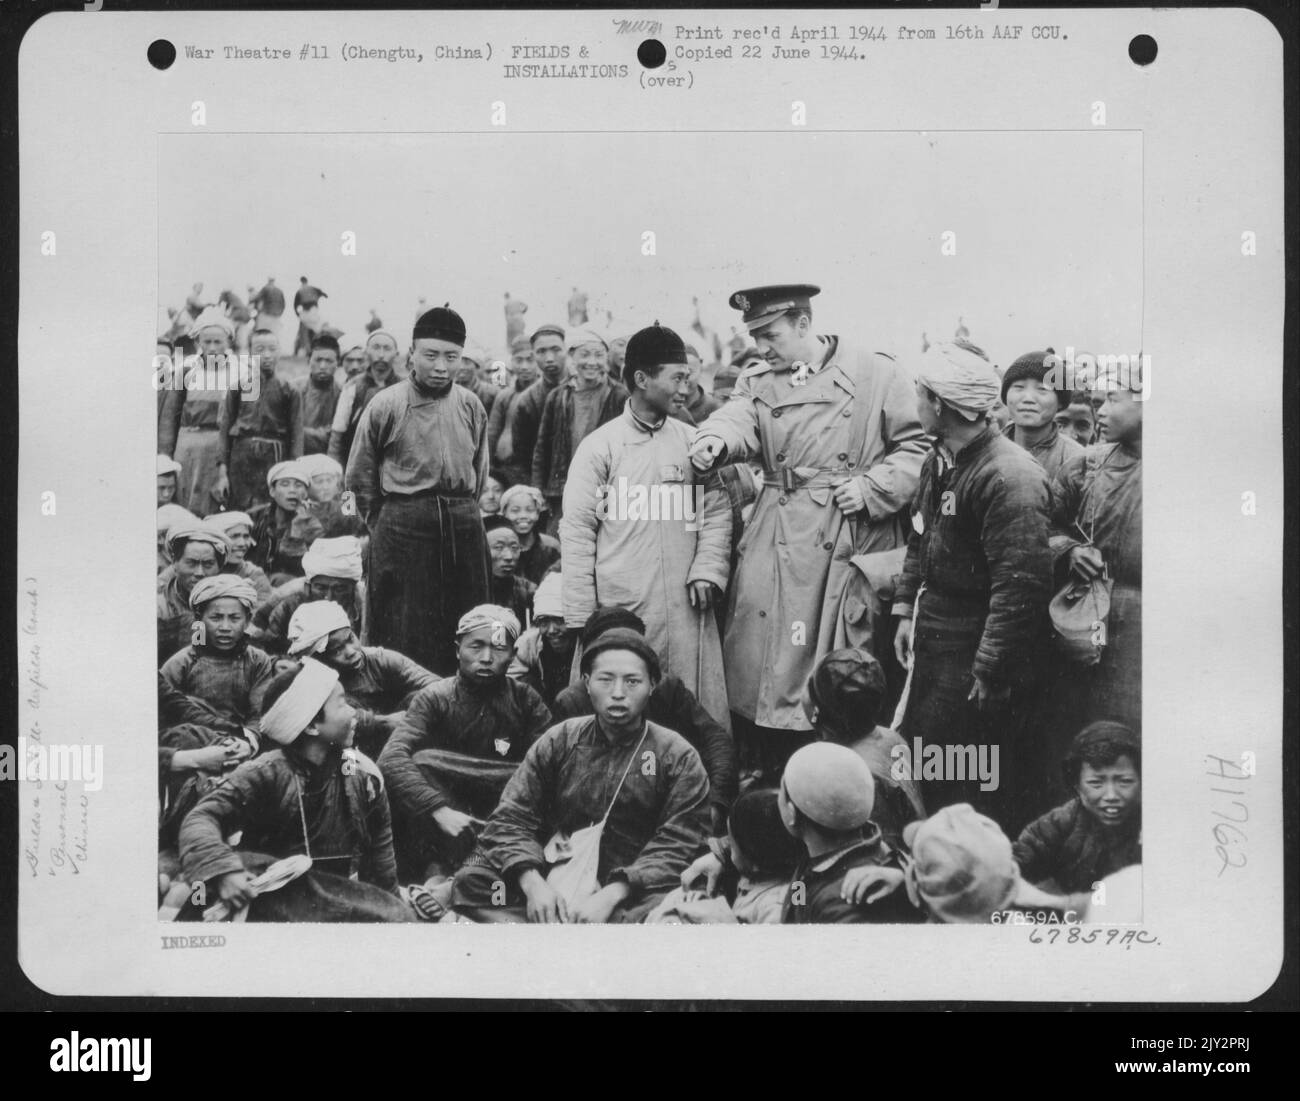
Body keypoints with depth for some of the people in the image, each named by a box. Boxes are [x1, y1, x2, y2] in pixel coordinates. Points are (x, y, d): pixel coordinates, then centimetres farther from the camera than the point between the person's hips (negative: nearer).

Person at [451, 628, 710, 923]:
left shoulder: (678, 757, 3)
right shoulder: (558, 741, 10)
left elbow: (677, 843, -7)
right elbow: (511, 817, 5)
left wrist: (611, 895, -22)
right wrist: (534, 885, -15)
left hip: (631, 893, -2)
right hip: (551, 883, 2)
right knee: (471, 880, -22)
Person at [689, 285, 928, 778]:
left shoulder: (878, 374, 1)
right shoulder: (757, 380, 13)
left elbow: (916, 446, 2)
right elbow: (739, 418, -7)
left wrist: (872, 488, -10)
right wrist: (716, 439, -28)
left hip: (854, 546, -3)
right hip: (777, 549, 3)